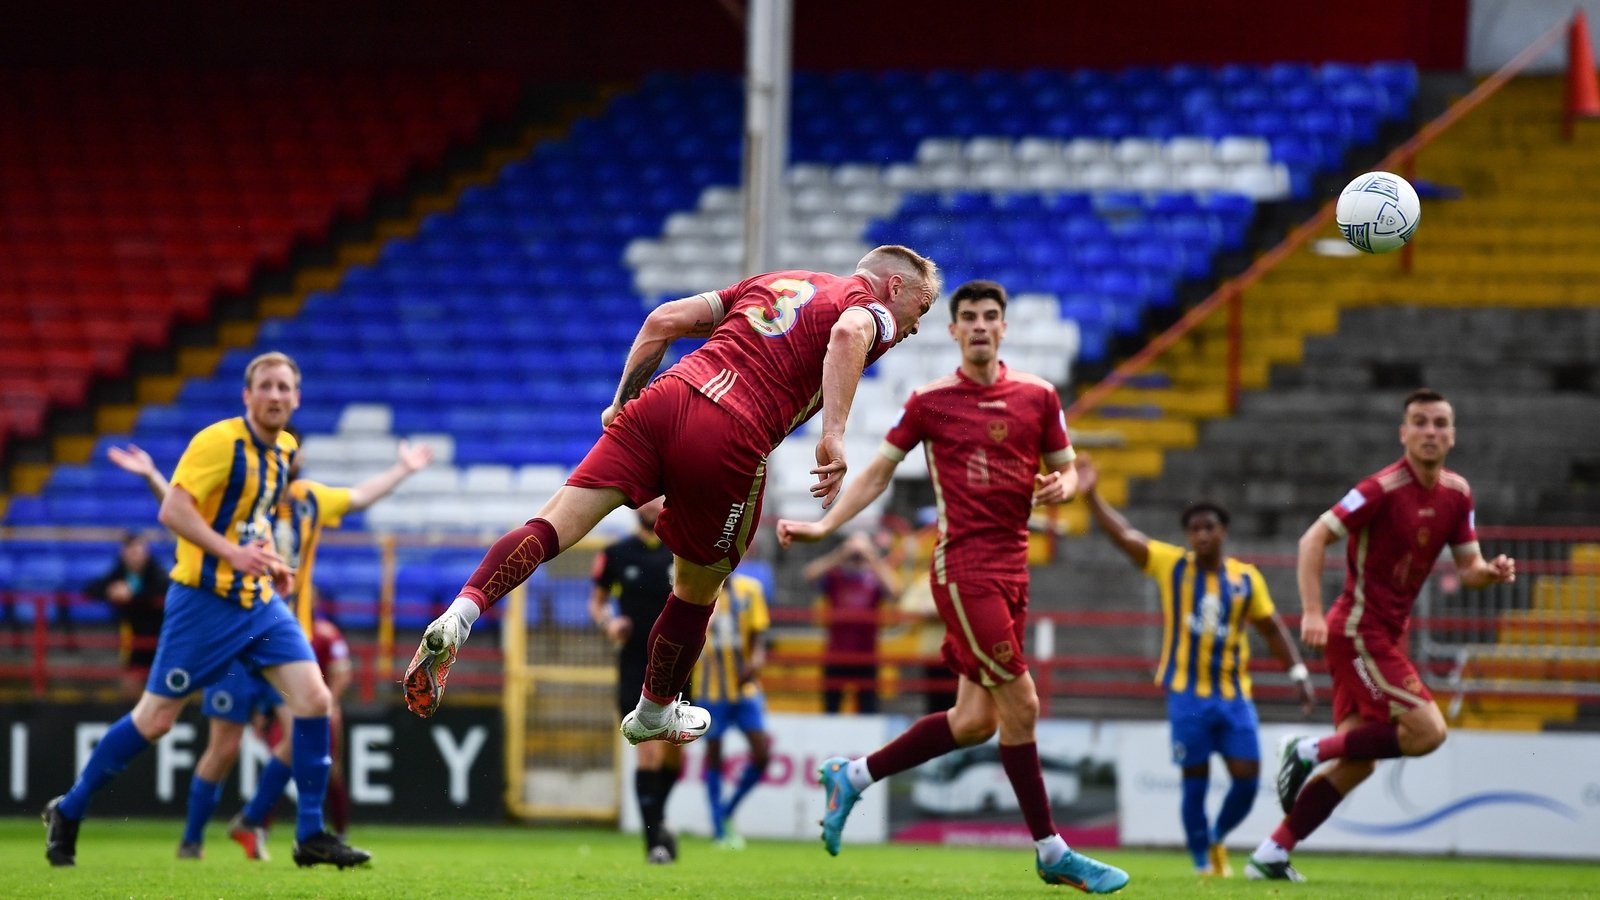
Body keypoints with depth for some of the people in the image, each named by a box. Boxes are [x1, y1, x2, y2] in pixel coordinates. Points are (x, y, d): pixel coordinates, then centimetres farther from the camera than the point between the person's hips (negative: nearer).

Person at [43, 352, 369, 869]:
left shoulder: (284, 451, 10)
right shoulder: (219, 442, -15)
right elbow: (173, 510, -22)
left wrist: (268, 562, 13)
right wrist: (232, 553, -29)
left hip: (260, 600, 7)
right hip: (205, 600, -7)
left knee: (314, 699, -8)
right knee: (156, 718, -1)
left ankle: (311, 836, -2)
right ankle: (67, 812, 17)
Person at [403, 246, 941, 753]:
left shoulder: (770, 283, 31)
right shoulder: (872, 309, 12)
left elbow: (664, 321, 23)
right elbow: (849, 333, -15)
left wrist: (623, 402, 29)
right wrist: (833, 435, -22)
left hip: (664, 401, 4)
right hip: (730, 441, -4)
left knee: (554, 526, -6)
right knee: (696, 593, 19)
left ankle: (459, 616, -29)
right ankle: (655, 714, 38)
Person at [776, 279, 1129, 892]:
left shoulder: (1037, 396, 8)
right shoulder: (930, 401, 0)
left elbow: (1064, 469, 16)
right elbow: (880, 471, 7)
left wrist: (1061, 486, -8)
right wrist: (823, 526, -1)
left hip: (1011, 566, 5)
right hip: (963, 565, -5)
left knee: (975, 720, 6)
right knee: (1019, 702, -11)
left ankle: (851, 777, 24)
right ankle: (1052, 853, -4)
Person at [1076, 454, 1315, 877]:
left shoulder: (1246, 578, 4)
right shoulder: (1172, 565, 0)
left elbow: (1272, 628, 12)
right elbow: (1123, 534, -6)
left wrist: (1299, 674, 6)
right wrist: (1091, 496, -17)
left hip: (1234, 696, 2)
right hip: (1187, 695, -2)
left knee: (1247, 778, -3)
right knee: (1195, 781, -1)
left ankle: (1217, 836, 24)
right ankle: (1202, 861, 13)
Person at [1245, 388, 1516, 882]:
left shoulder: (1456, 493, 7)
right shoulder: (1384, 488, -17)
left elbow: (1469, 567, 13)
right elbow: (1314, 538, -17)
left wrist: (1493, 571, -11)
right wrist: (1312, 613, -26)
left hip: (1386, 636, 8)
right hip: (1359, 632, -8)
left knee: (1356, 765, 7)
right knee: (1428, 731, -17)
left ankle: (1271, 854, 12)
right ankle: (1310, 751, -4)